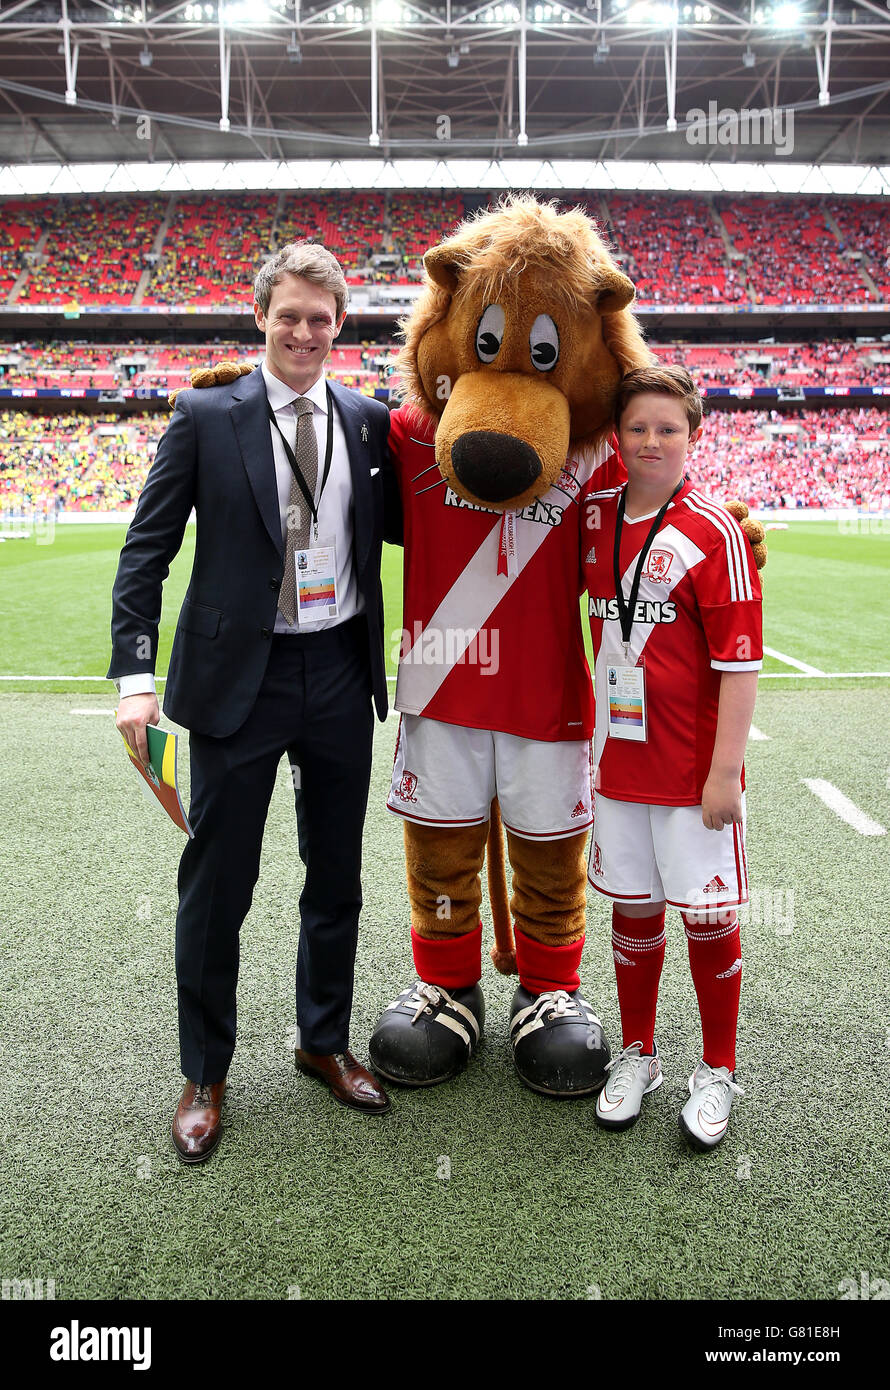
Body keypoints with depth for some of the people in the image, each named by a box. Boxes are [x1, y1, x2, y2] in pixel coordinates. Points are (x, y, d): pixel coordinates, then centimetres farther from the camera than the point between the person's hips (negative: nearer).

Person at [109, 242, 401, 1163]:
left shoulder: (367, 421, 7)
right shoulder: (206, 417, -2)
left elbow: (400, 526, 12)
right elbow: (146, 550, -4)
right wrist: (136, 676, -14)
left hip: (340, 672, 4)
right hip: (238, 674, -3)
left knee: (336, 879, 15)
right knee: (216, 887, 7)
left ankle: (324, 1042, 37)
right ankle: (204, 1075, 28)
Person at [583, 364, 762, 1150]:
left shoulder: (714, 532, -10)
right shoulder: (596, 519, 5)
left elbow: (739, 662, -12)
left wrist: (726, 770, -14)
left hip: (693, 765, -4)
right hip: (618, 758, 5)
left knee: (708, 918, 5)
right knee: (632, 907, 15)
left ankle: (717, 1072, 26)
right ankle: (637, 1055, 34)